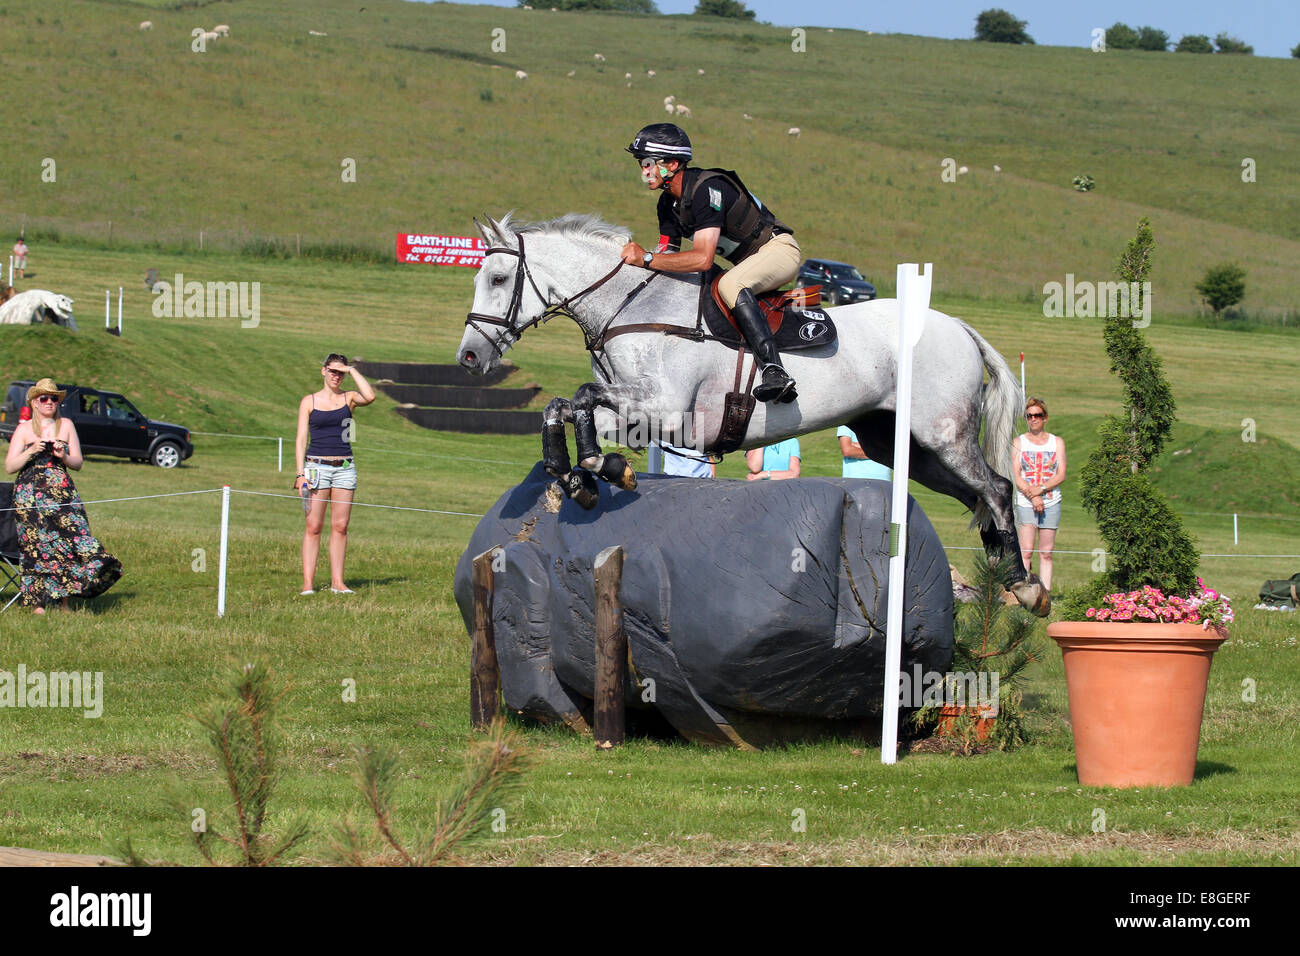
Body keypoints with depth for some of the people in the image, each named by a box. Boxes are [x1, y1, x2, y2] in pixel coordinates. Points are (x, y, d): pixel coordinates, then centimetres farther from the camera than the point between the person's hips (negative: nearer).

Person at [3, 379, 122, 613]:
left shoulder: (66, 426, 11)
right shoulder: (24, 429, 6)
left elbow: (78, 463, 10)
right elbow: (10, 467, 0)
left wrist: (63, 456, -10)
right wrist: (31, 452, -14)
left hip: (62, 492, 2)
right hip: (30, 495, -2)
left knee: (72, 538, -10)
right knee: (37, 545, -7)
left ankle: (65, 601, -4)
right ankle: (37, 603, -4)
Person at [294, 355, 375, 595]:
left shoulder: (349, 399, 8)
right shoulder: (309, 401, 6)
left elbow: (369, 397, -15)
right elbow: (301, 438, 3)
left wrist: (352, 371, -6)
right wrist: (301, 473, -5)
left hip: (344, 467, 2)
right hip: (316, 465, -2)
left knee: (340, 526, 1)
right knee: (313, 526, -4)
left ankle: (337, 581, 5)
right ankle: (308, 582, -4)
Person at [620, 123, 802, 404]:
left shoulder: (706, 189, -26)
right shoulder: (668, 204, 4)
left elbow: (703, 259, -33)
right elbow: (667, 256, 8)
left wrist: (647, 258, -31)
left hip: (779, 248, -10)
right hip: (747, 262, 10)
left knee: (730, 285, -37)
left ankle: (775, 372, -47)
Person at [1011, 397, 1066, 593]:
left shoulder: (1057, 442, 10)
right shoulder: (1018, 442, 9)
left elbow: (1061, 475, 2)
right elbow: (1016, 475, 0)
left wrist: (1040, 489, -13)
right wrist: (1033, 497, -13)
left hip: (1051, 503, 1)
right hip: (1025, 503, -1)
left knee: (1046, 553, 0)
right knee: (1026, 552, -13)